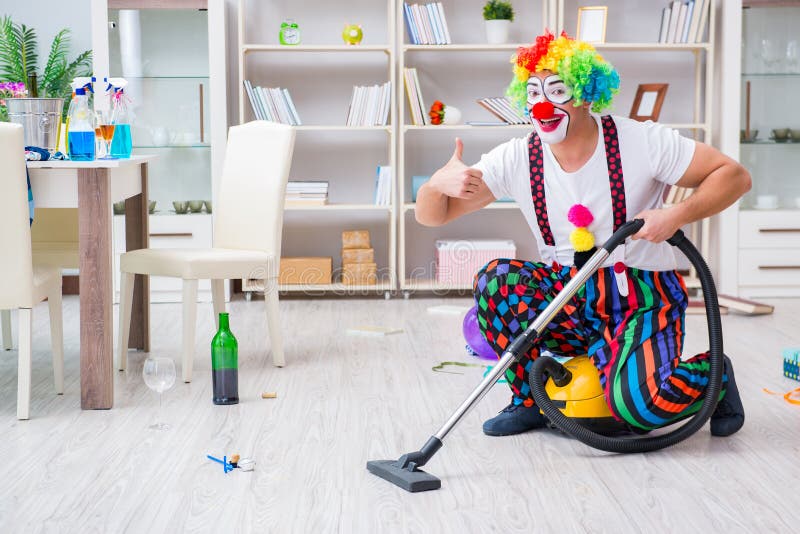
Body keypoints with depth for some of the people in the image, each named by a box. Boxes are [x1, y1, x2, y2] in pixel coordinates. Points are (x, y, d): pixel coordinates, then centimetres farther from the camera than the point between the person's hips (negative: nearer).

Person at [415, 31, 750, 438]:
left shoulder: (642, 141, -14)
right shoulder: (516, 159, -6)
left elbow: (735, 175, -9)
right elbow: (431, 216, -7)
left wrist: (677, 215, -26)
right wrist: (439, 183, -31)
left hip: (642, 295, -4)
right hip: (568, 297, 4)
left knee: (638, 404, -29)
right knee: (494, 281, -23)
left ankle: (713, 375, 7)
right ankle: (529, 401, -3)